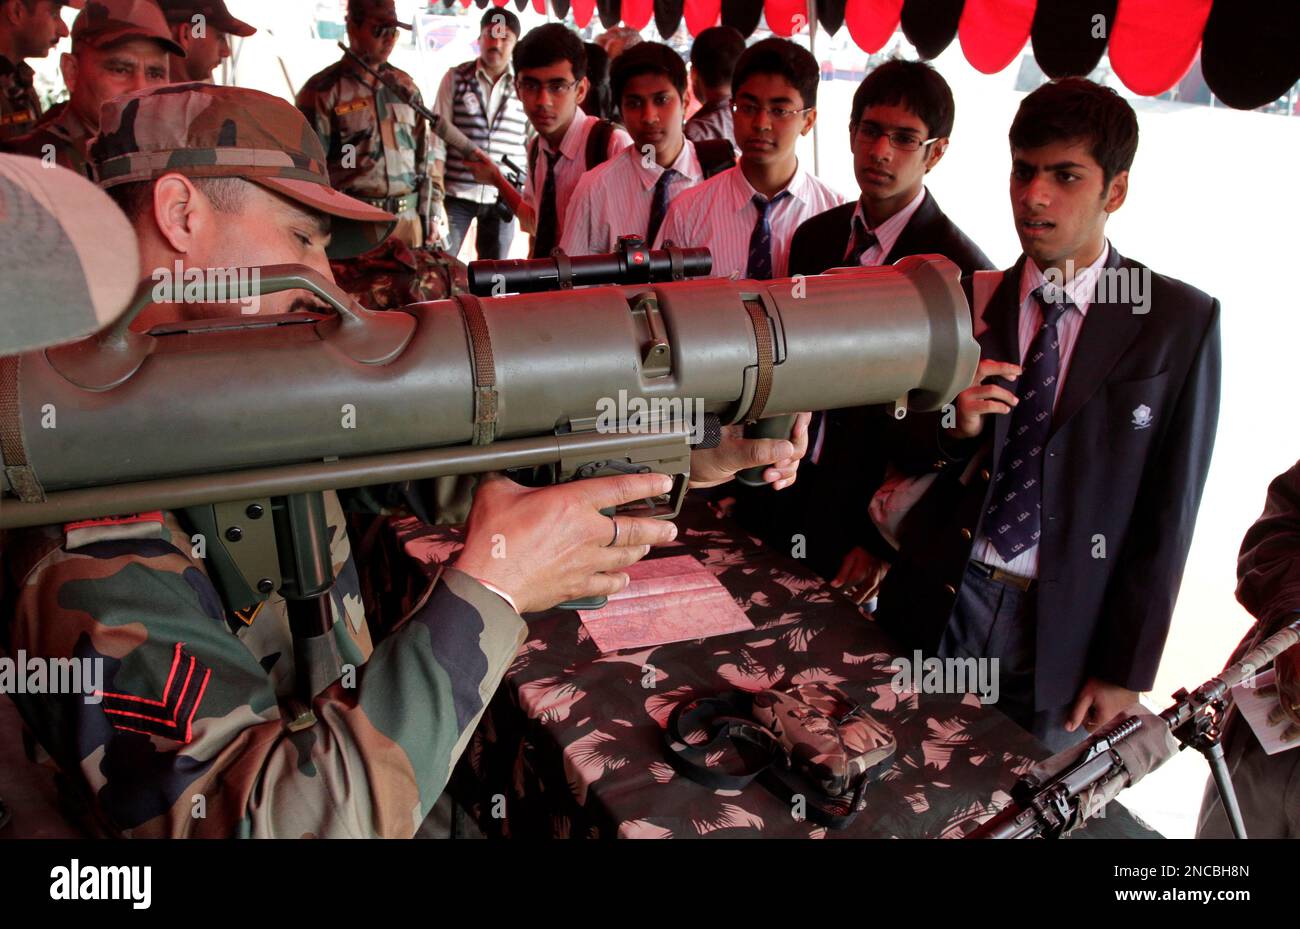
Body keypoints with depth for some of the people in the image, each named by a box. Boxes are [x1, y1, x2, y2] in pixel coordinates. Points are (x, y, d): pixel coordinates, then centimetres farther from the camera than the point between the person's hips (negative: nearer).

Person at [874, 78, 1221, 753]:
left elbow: (1167, 510, -5)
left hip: (1063, 630, -1)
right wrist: (954, 421, -15)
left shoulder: (1180, 322, -6)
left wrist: (1126, 671, -5)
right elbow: (904, 450, 8)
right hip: (936, 603, 2)